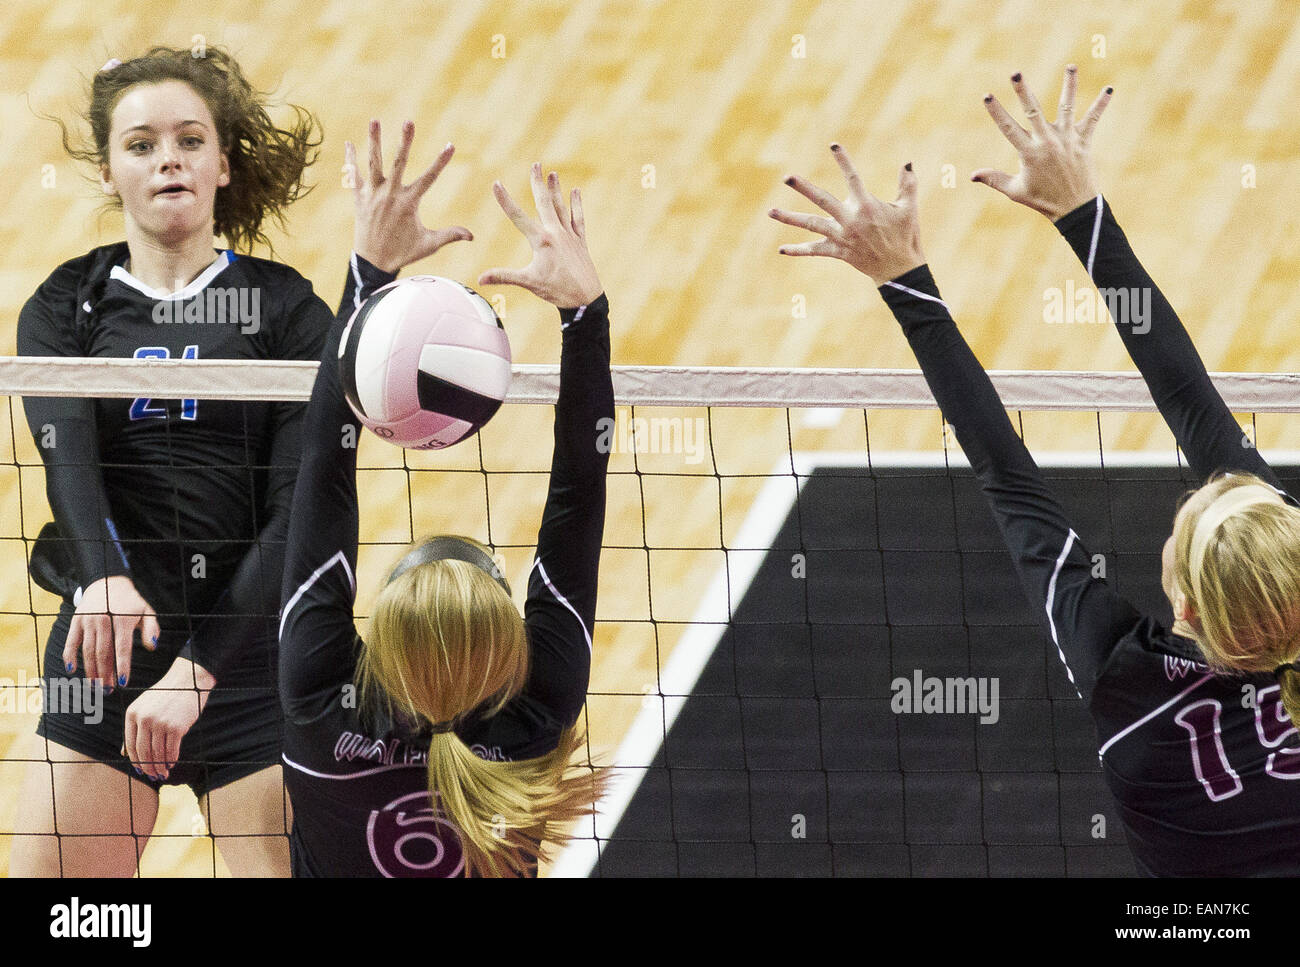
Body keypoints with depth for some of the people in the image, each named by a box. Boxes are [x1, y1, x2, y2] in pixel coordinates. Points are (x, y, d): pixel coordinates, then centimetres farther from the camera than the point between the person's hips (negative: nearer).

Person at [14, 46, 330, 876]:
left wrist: (199, 669, -19)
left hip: (249, 657, -1)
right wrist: (100, 574, -34)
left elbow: (297, 514, -7)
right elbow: (65, 448, -13)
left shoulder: (289, 310, 2)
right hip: (103, 652, 2)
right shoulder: (66, 308, 7)